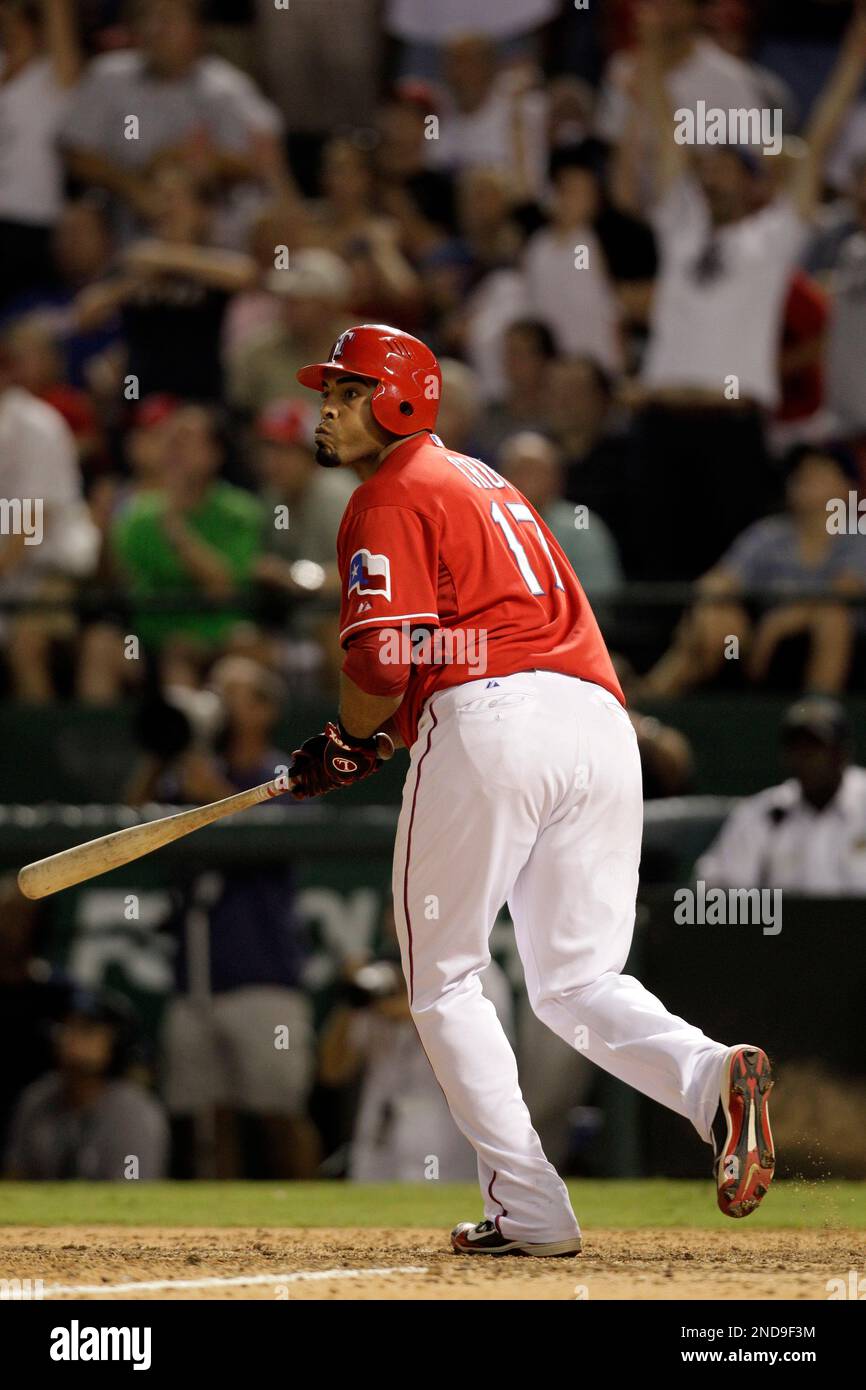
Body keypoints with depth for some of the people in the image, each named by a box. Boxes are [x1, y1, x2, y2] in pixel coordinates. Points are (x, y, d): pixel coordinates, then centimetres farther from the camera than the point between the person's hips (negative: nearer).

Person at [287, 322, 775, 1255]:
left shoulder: (389, 499, 2)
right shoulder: (483, 482, 30)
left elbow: (383, 664, -8)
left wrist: (344, 747, 11)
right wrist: (377, 738, 20)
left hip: (491, 724, -8)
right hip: (600, 719, 8)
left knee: (444, 980, 6)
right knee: (576, 983, 9)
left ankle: (529, 1212, -3)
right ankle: (711, 1075, -21)